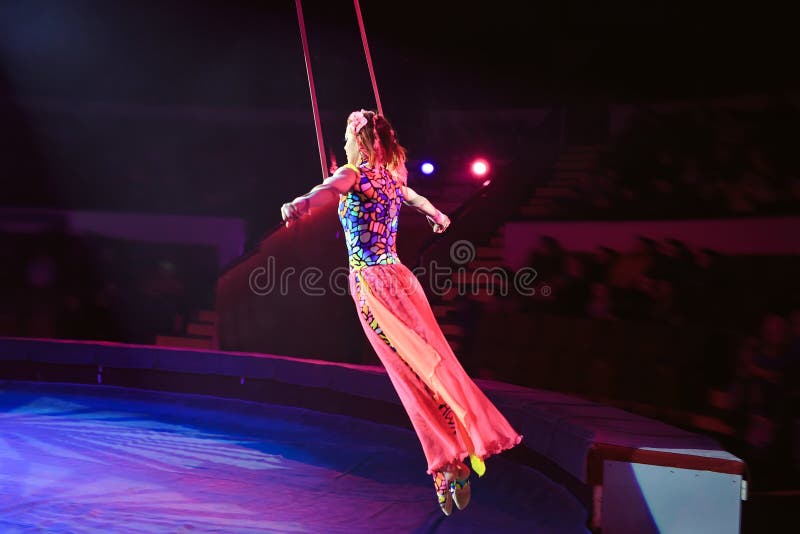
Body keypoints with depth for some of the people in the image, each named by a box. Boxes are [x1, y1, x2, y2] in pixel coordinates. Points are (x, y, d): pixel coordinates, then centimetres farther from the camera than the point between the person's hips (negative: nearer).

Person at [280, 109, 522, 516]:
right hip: (398, 275, 6)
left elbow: (328, 190, -28)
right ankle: (467, 450, 3)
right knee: (436, 360, 4)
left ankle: (447, 470, -9)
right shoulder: (392, 176, 17)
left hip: (369, 282, -6)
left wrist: (299, 204, -50)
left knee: (412, 376, -9)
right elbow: (414, 197, 40)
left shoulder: (353, 174, -4)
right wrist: (436, 214, 62)